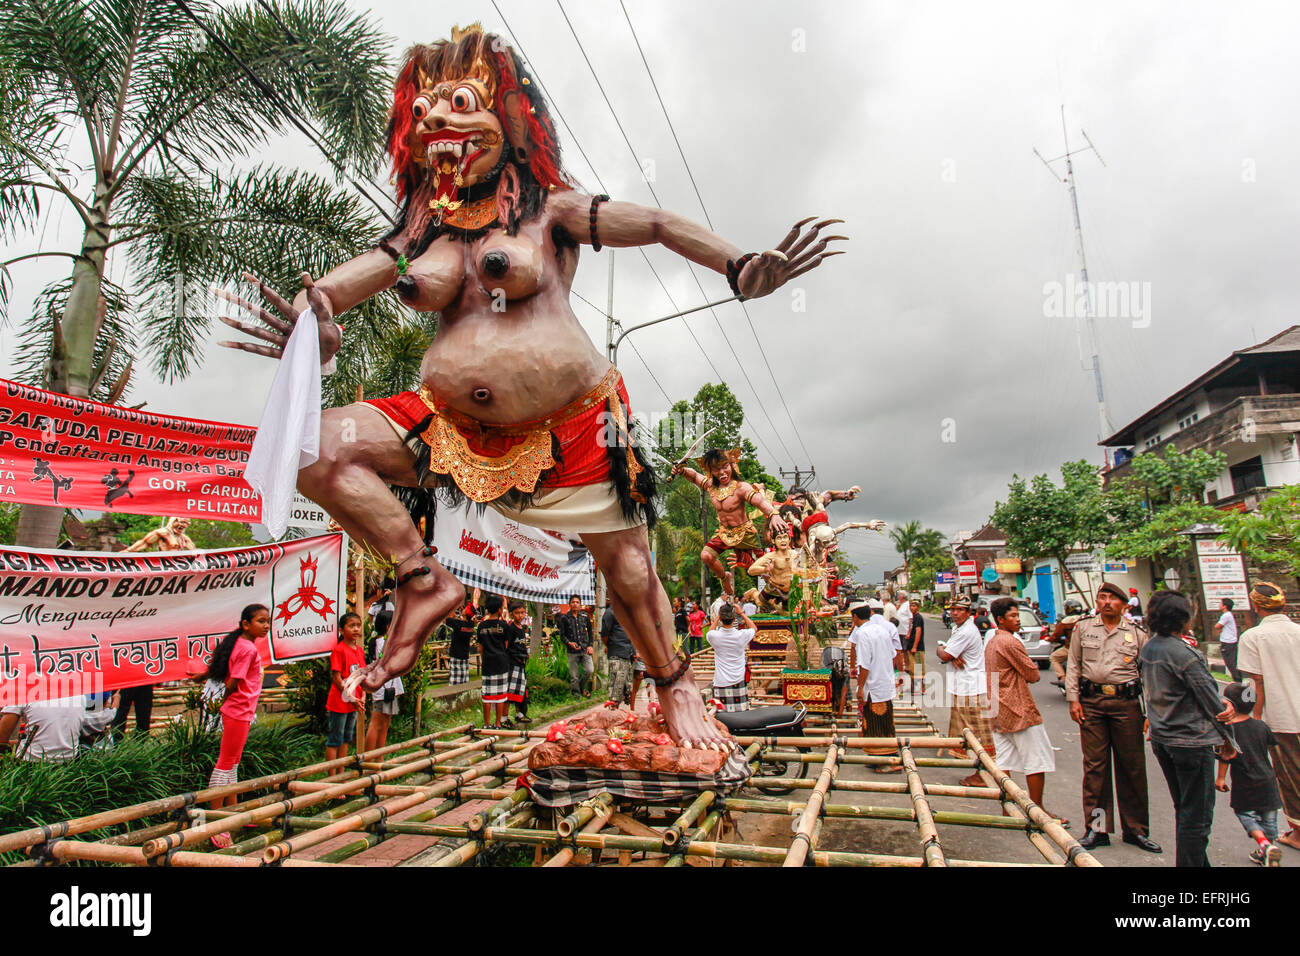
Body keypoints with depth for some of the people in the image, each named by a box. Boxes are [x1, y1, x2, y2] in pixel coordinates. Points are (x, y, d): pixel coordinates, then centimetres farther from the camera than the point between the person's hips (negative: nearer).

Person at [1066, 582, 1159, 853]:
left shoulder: (1137, 633, 6)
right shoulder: (1083, 628, 7)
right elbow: (1073, 665, 9)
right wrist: (1073, 699, 2)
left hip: (1127, 702, 0)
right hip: (1091, 703, 0)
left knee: (1132, 766, 5)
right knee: (1095, 766, 4)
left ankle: (1135, 829, 20)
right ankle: (1097, 828, 13)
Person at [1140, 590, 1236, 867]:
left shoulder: (1147, 647, 3)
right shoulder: (1183, 654, -20)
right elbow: (1210, 700, -12)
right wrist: (1228, 737, 3)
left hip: (1161, 739, 8)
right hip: (1191, 741, -8)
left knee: (1184, 811, 20)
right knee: (1197, 817, 2)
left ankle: (1198, 861, 32)